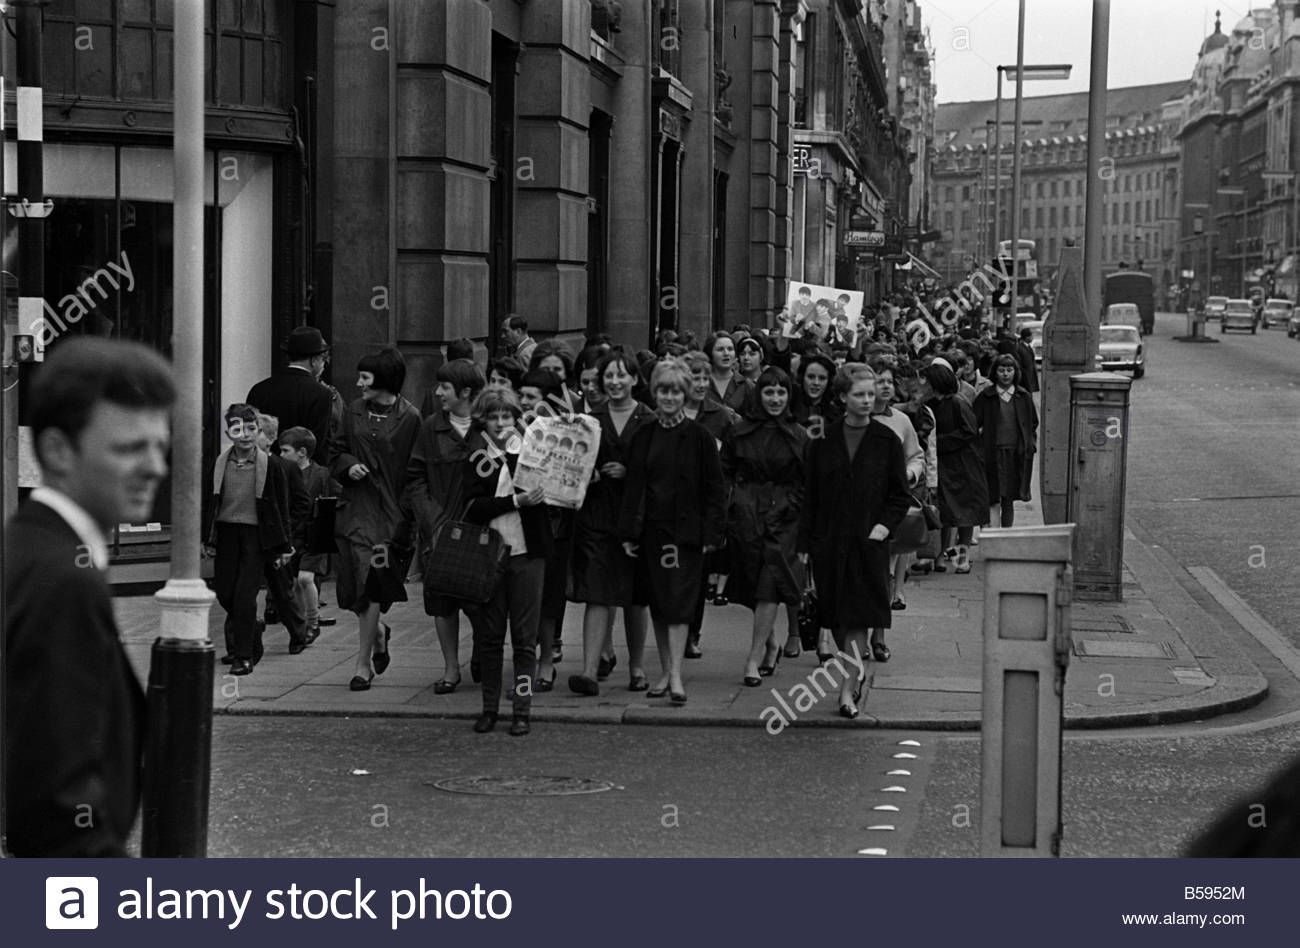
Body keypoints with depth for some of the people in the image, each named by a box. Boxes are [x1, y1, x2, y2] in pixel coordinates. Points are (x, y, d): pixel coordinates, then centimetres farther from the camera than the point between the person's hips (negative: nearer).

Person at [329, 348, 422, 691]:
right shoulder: (354, 412, 9)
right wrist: (348, 466, -4)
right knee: (355, 587, 3)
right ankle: (378, 635, 33)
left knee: (371, 585, -8)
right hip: (355, 509, 4)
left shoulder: (409, 418, -5)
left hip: (391, 512, -4)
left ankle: (364, 665, 0)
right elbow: (335, 454, 18)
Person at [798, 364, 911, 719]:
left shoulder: (886, 441, 2)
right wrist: (804, 543, 3)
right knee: (837, 618, 7)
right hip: (829, 540, 2)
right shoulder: (823, 442, 4)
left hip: (868, 541, -2)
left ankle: (848, 689, -4)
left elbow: (900, 495, 6)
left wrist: (885, 524, -10)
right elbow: (810, 496, 6)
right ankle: (856, 669, 28)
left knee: (858, 618, -8)